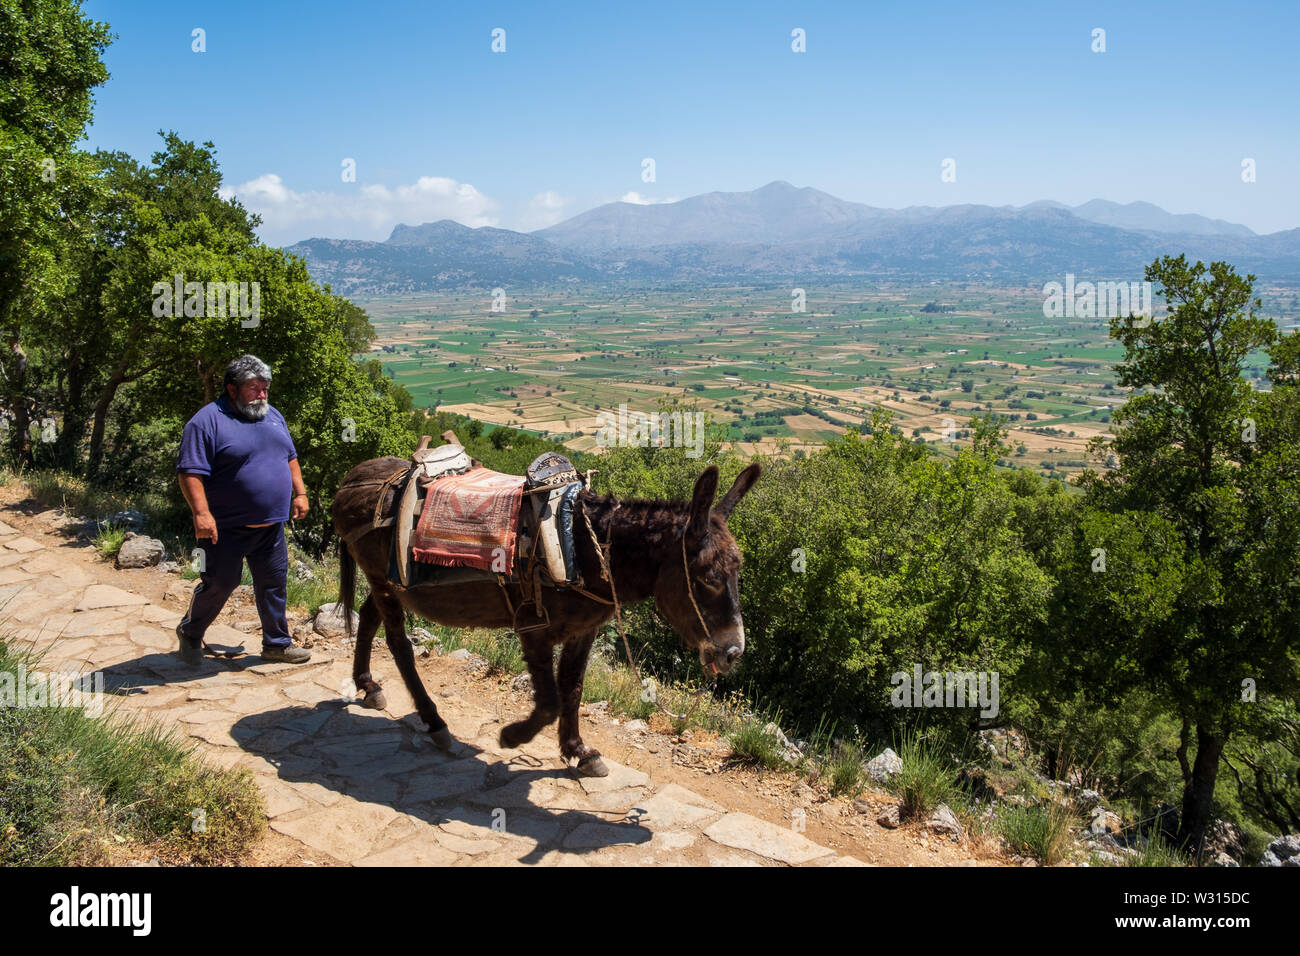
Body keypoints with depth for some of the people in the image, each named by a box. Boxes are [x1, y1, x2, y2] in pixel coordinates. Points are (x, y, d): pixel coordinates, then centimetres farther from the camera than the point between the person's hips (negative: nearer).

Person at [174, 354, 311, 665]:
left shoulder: (273, 416, 12)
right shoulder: (208, 421, -12)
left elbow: (290, 457, 23)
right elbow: (190, 472, -17)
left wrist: (299, 493, 16)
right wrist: (201, 513, -25)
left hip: (271, 526, 7)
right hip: (227, 528, -6)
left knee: (274, 584, 11)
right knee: (220, 583, 1)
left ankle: (277, 643, 23)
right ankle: (190, 633, 27)